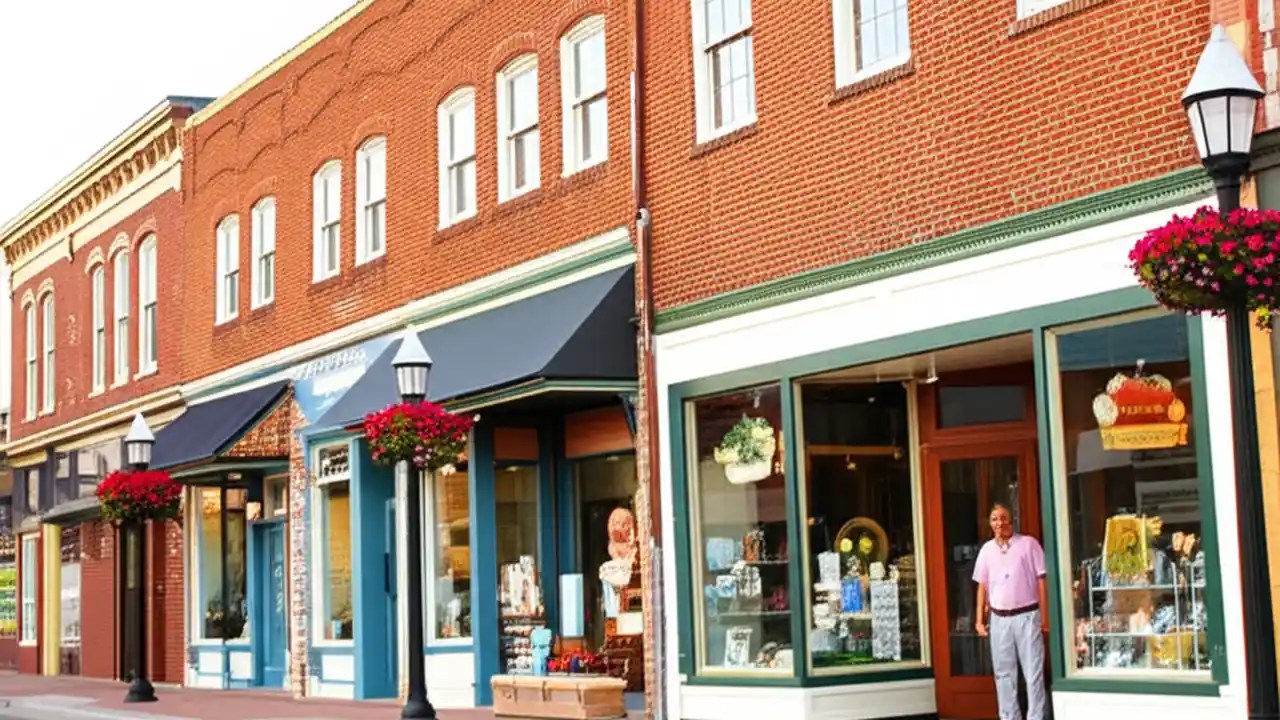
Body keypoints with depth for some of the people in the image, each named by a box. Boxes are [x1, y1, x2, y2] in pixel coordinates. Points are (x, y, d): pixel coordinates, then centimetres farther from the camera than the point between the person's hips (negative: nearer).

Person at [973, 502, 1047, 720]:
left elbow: (1041, 580, -2)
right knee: (1004, 673, 8)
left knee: (1033, 672, -2)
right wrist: (980, 619, 8)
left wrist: (1044, 615, -7)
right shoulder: (987, 550, 10)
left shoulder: (1028, 544, -1)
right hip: (999, 619, 4)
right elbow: (982, 586, 13)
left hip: (1027, 616, -4)